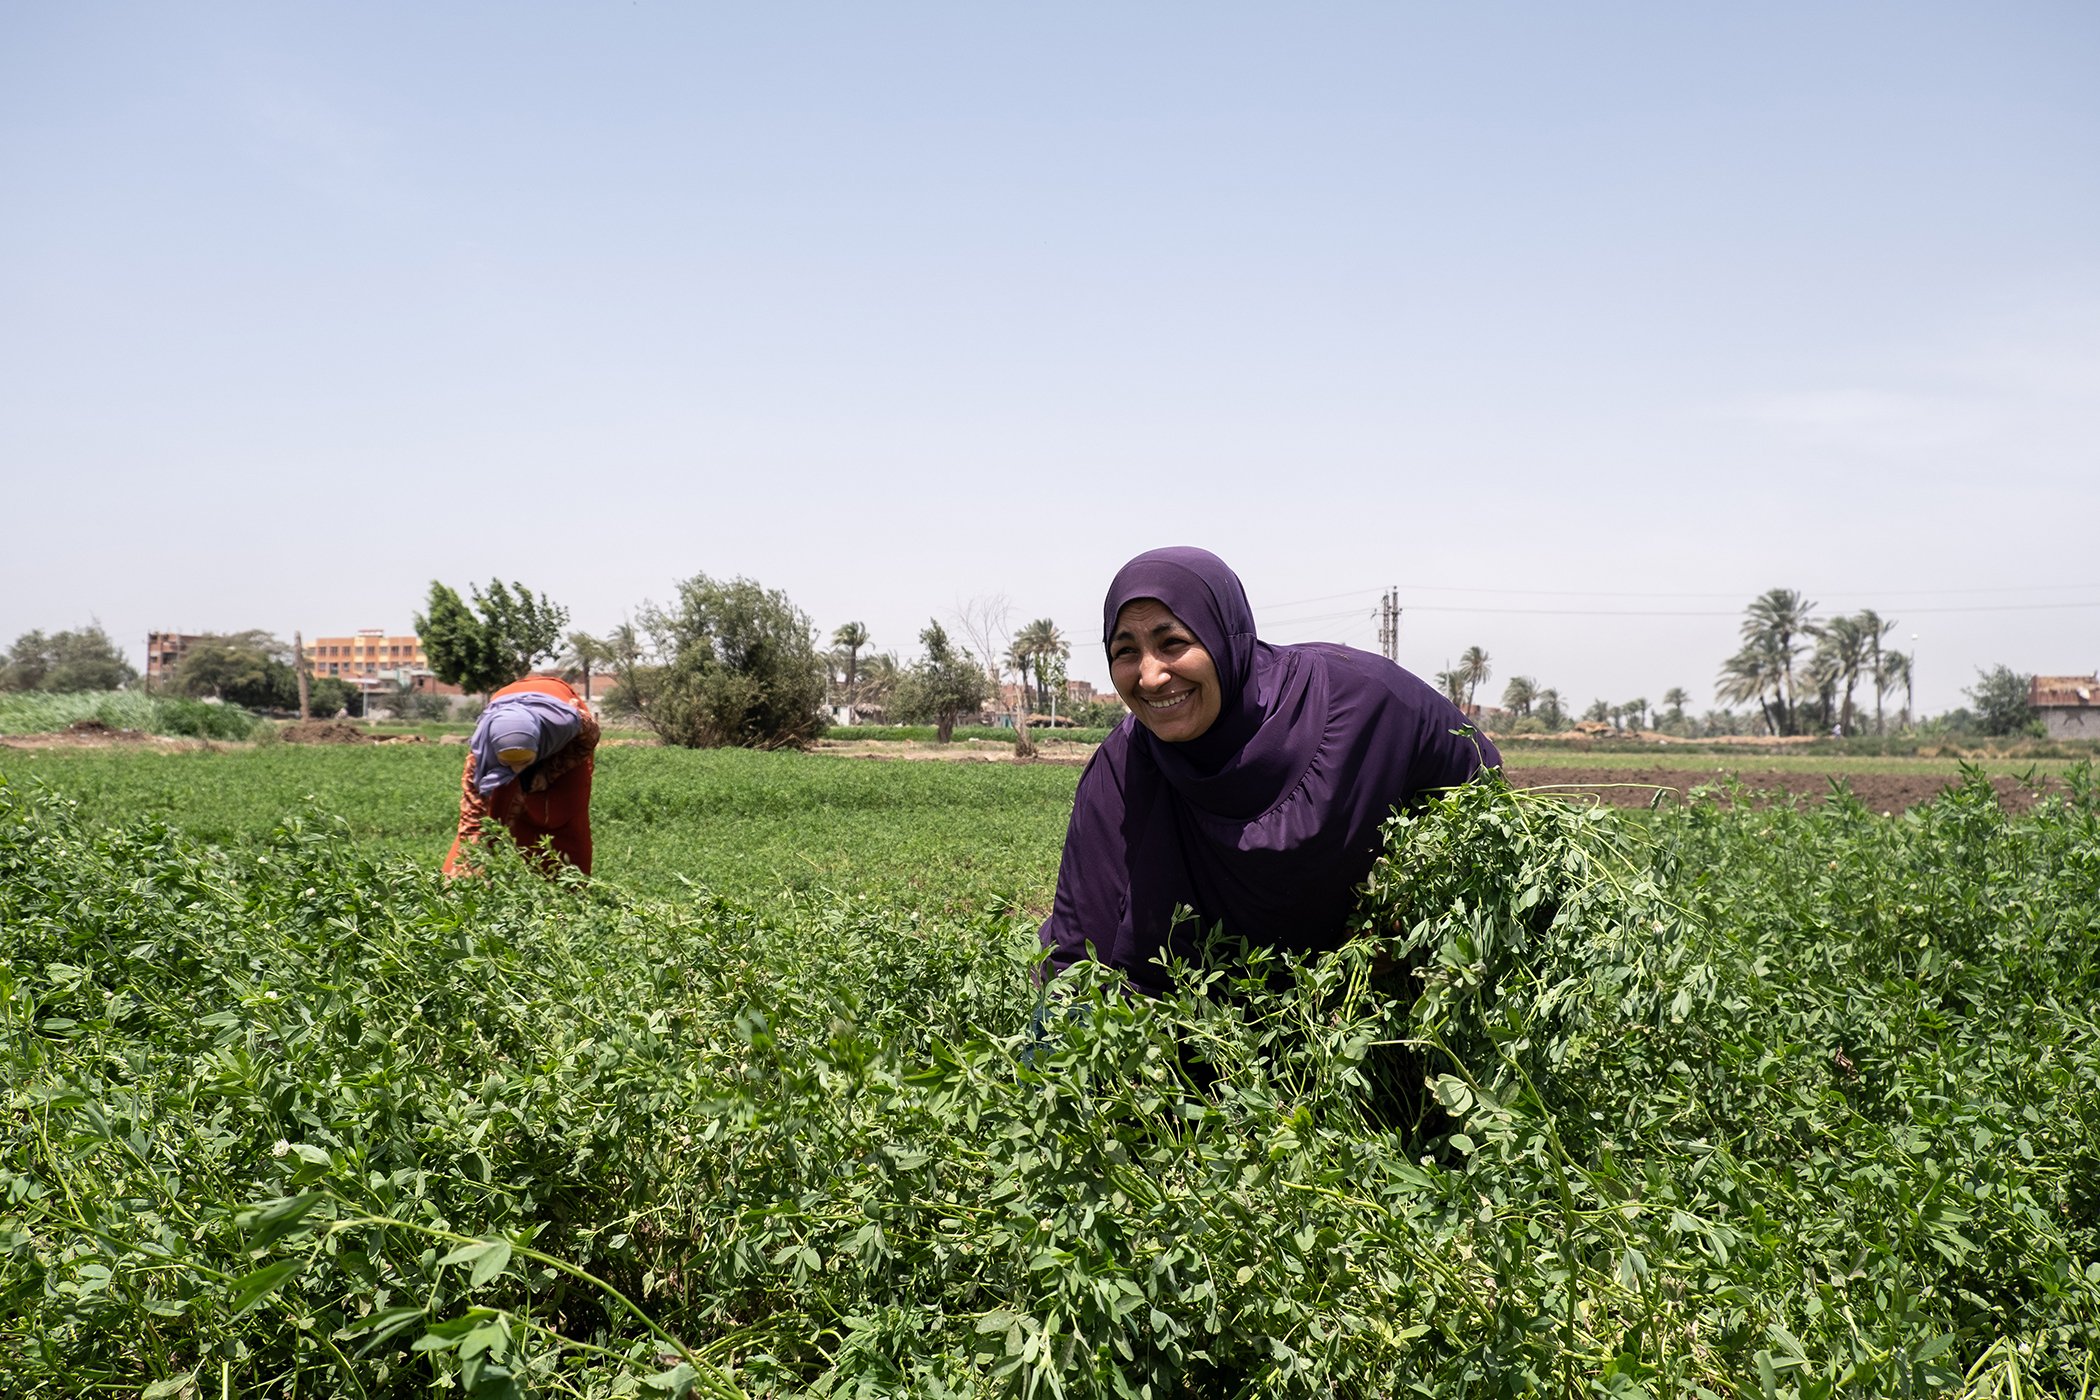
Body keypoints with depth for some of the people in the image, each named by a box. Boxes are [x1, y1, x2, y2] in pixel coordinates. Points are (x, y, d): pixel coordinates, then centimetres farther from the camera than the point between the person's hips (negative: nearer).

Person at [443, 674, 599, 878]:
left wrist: (549, 772, -29)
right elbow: (472, 813, -38)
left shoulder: (566, 721, -45)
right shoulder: (483, 745, -41)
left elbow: (589, 739, -19)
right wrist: (467, 873, -44)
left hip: (564, 746, 0)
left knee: (564, 815, -8)